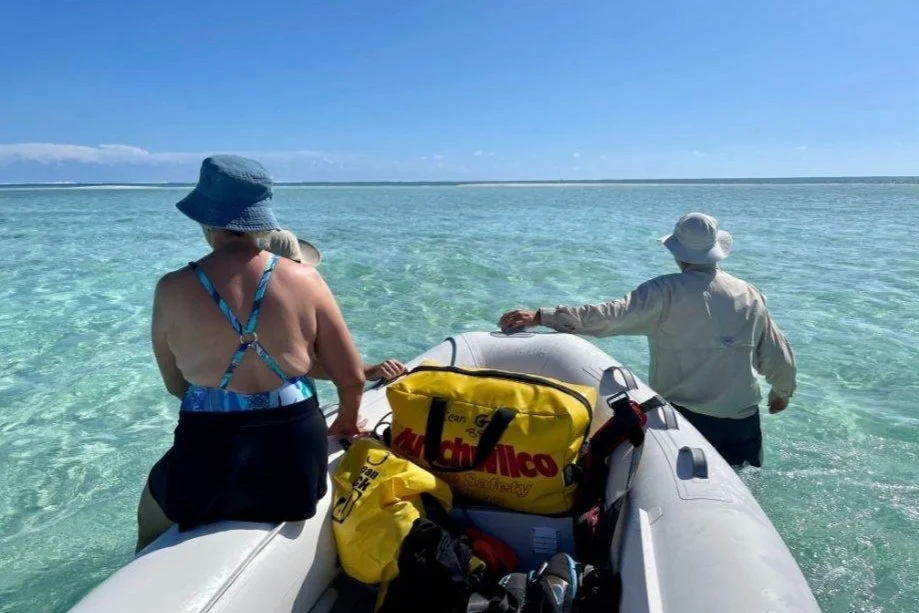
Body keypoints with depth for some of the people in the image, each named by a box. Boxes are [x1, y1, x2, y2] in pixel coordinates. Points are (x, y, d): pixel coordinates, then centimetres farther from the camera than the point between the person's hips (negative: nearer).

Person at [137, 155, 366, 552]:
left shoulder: (172, 290, -9)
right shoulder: (304, 279, -8)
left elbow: (176, 386, 6)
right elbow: (352, 378, -3)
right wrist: (346, 423, 17)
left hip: (209, 467, -1)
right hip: (297, 461, 2)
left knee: (151, 520, 33)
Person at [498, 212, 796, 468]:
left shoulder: (667, 292, -13)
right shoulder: (751, 296, 3)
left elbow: (611, 315, -24)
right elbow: (780, 358, 11)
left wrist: (539, 316, -27)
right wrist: (782, 392, 32)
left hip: (682, 419, -3)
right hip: (742, 423, 4)